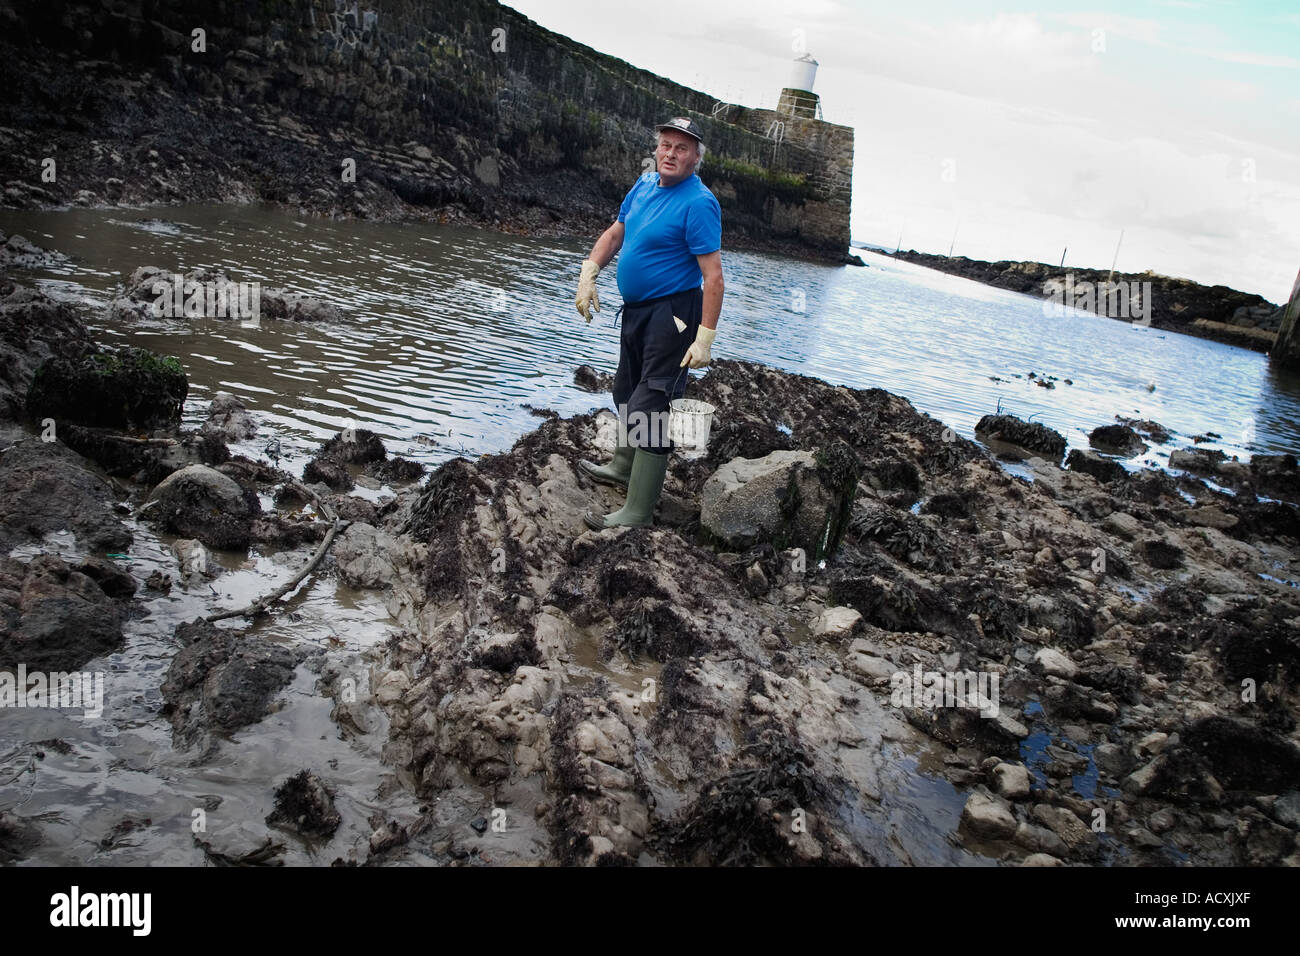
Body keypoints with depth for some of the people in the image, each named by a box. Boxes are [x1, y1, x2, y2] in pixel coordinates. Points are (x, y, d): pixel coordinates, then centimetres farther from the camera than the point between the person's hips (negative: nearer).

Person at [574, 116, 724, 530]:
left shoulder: (698, 203, -19)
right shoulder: (645, 185, 7)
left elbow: (713, 275, -23)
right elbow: (615, 233, 19)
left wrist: (705, 337, -28)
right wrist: (588, 274, 4)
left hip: (671, 315, -9)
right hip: (636, 310, 9)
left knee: (651, 408, -9)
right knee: (627, 392, 25)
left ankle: (638, 512, -4)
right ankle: (624, 468, 47)